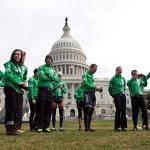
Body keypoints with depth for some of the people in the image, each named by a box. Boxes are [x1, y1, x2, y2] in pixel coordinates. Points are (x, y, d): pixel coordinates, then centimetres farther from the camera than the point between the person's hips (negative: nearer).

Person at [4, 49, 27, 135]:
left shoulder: (22, 67, 21)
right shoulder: (9, 64, 3)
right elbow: (8, 74, -12)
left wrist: (23, 84, 2)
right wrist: (19, 82, -16)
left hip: (18, 89, 6)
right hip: (10, 87, -6)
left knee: (18, 109, 3)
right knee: (11, 108, -9)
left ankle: (14, 128, 8)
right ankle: (9, 128, -6)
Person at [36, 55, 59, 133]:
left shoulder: (53, 70, 20)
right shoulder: (41, 67, 6)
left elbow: (57, 80, 5)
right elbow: (42, 76, -13)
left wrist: (49, 75, -7)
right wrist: (51, 78, -2)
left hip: (50, 90, 5)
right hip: (42, 89, -5)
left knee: (48, 109, 4)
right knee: (40, 108, -6)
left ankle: (46, 126, 9)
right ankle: (39, 127, -2)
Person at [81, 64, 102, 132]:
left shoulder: (92, 76, 23)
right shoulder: (85, 75, -1)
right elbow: (85, 83, -15)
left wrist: (98, 89, 5)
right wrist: (95, 87, -17)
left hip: (92, 94, 8)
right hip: (87, 93, -8)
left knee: (91, 111, 6)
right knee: (87, 110, -13)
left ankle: (89, 127, 10)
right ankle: (86, 127, -13)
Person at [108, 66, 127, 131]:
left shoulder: (123, 78, 15)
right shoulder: (113, 78, 0)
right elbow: (110, 88, 2)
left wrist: (123, 93, 16)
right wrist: (113, 96, 4)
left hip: (123, 95, 5)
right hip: (116, 95, -5)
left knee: (123, 110, -1)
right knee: (118, 110, -13)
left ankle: (123, 126, 4)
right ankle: (117, 127, -10)